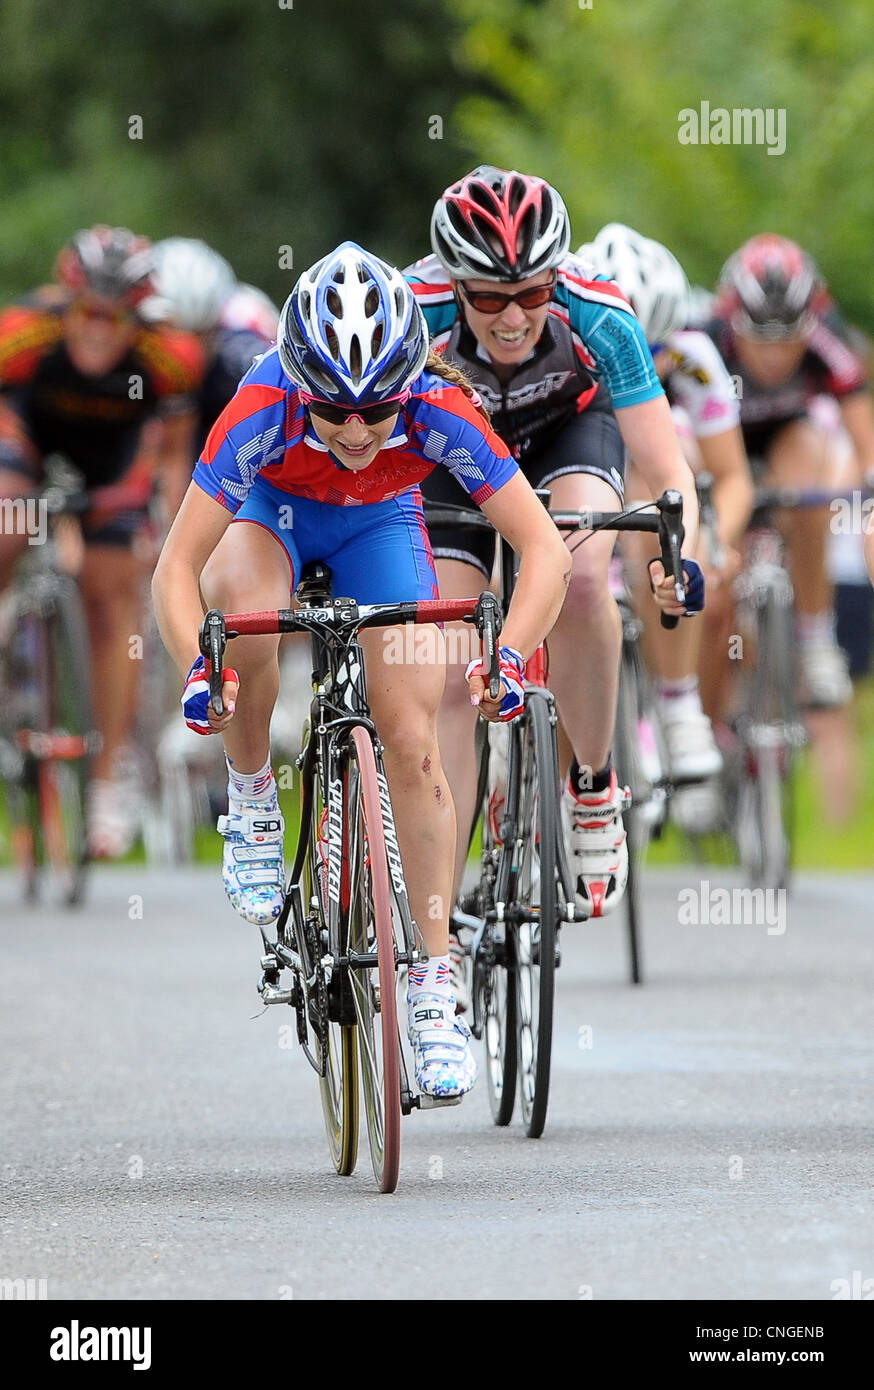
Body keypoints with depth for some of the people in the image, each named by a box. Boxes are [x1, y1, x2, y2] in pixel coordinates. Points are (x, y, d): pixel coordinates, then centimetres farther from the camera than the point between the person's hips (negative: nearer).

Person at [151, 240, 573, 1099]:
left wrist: (508, 655, -48)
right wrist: (196, 667, -52)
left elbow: (544, 552, -32)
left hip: (379, 523, 1)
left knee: (412, 745, -9)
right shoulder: (261, 413, -38)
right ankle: (251, 804, -10)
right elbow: (176, 568, -36)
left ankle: (434, 989, 0)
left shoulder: (440, 412, -36)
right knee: (241, 611, -36)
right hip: (272, 512, -1)